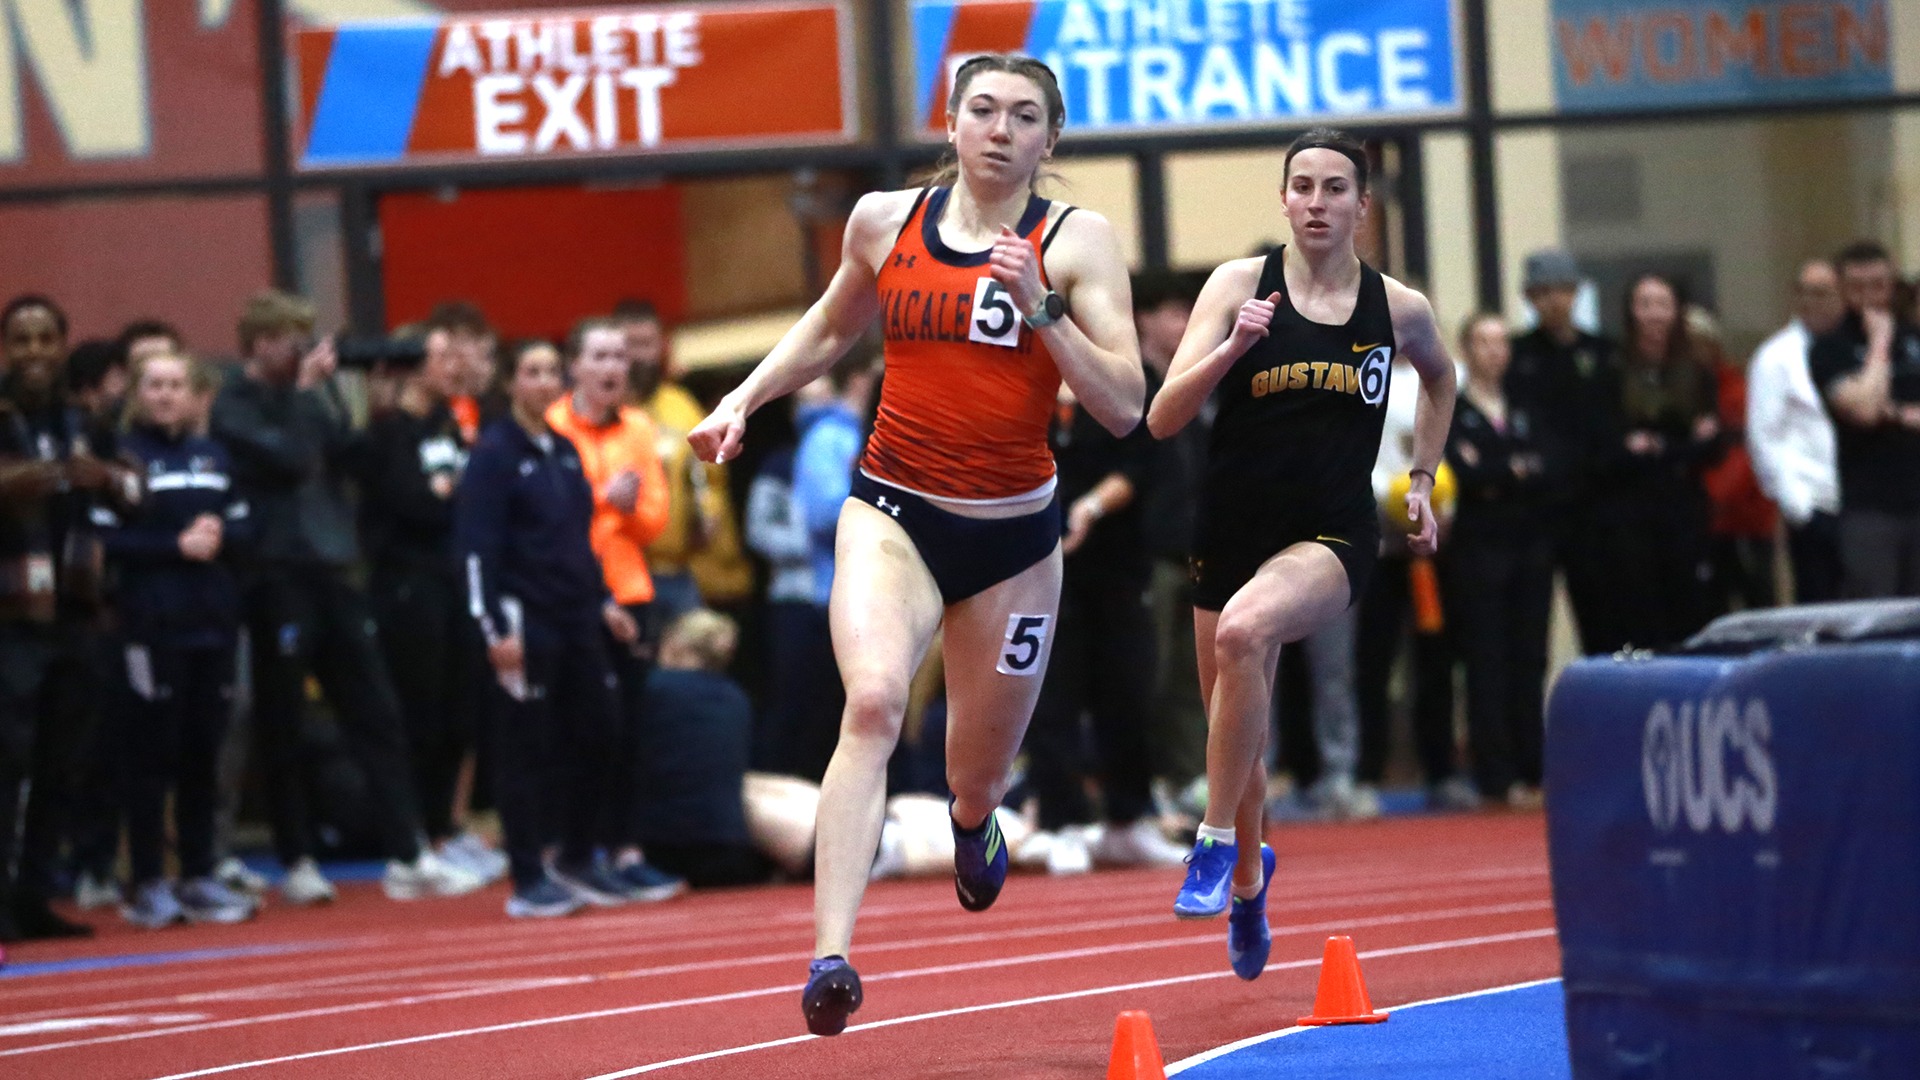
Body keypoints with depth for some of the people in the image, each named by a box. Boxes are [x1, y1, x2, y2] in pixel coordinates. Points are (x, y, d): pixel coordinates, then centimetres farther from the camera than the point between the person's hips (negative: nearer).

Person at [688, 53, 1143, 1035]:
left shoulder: (1077, 241, -4)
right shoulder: (884, 222, 3)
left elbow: (1124, 408, -11)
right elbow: (830, 329, 23)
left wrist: (1044, 311, -22)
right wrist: (742, 401, 11)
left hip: (1014, 530, 0)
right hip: (893, 512, 0)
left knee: (979, 775, 15)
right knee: (873, 700, -28)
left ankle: (973, 822, 57)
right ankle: (830, 959, -38)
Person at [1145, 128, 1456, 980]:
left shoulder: (1399, 309, 2)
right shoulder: (1240, 285, -2)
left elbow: (1439, 376, 27)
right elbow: (1162, 419, -10)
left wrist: (1422, 478, 19)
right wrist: (1232, 349, -24)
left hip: (1332, 535, -2)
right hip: (1233, 527, 2)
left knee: (1243, 630, -35)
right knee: (1237, 734, 13)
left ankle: (1218, 846, -23)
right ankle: (1249, 882, 45)